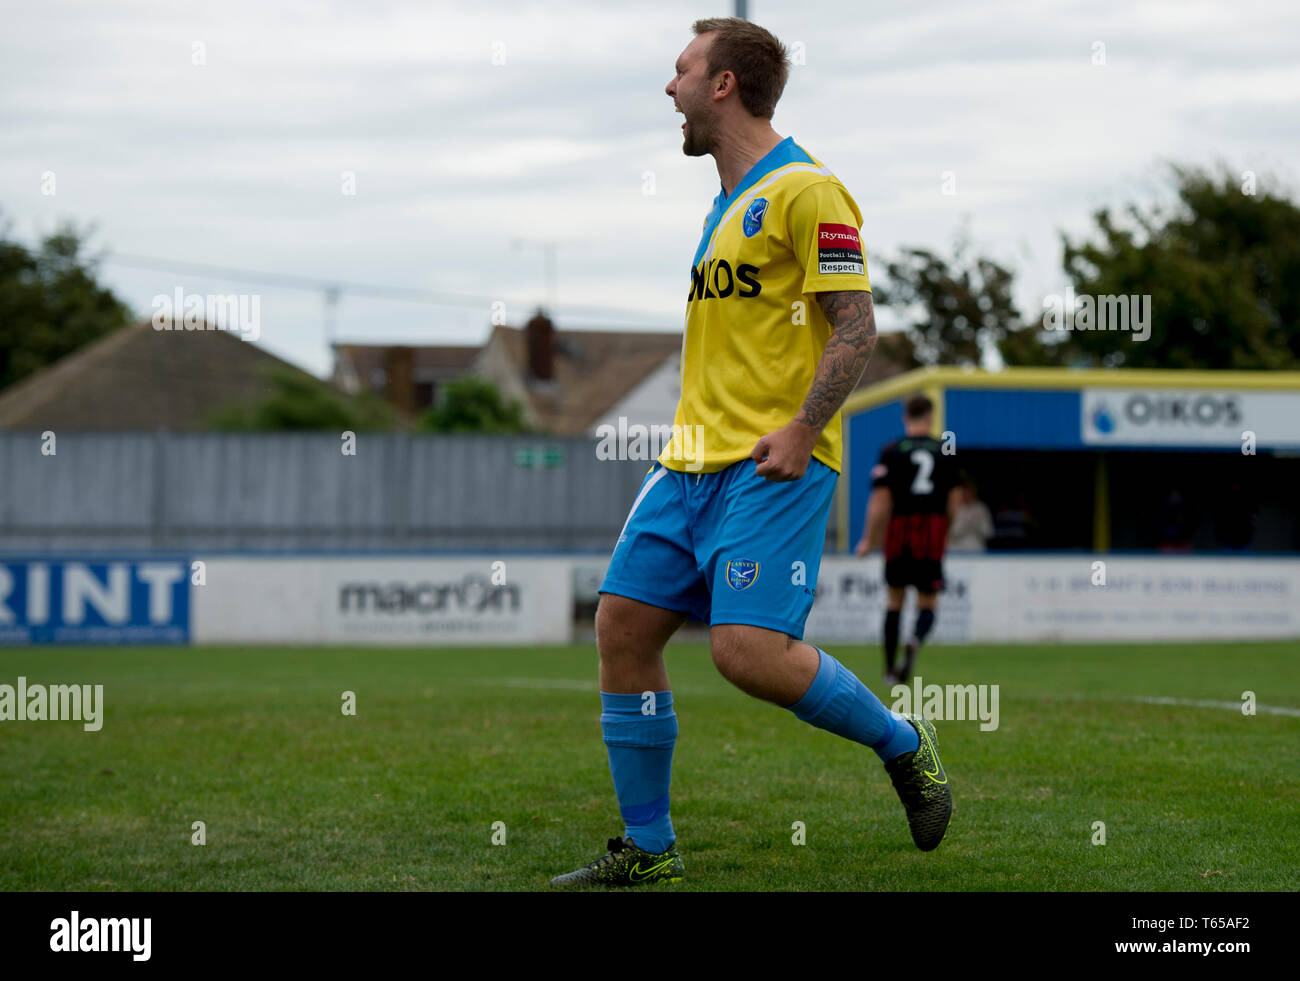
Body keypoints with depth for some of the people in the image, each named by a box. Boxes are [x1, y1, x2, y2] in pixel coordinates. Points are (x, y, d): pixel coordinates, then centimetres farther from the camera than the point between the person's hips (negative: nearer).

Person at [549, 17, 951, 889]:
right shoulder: (730, 199, 19)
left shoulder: (805, 189, -9)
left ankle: (901, 744, 5)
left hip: (774, 464, -9)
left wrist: (801, 432, -21)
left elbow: (856, 327, -13)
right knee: (623, 628, 2)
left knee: (749, 650, -20)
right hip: (696, 458, 9)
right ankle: (648, 849, 9)